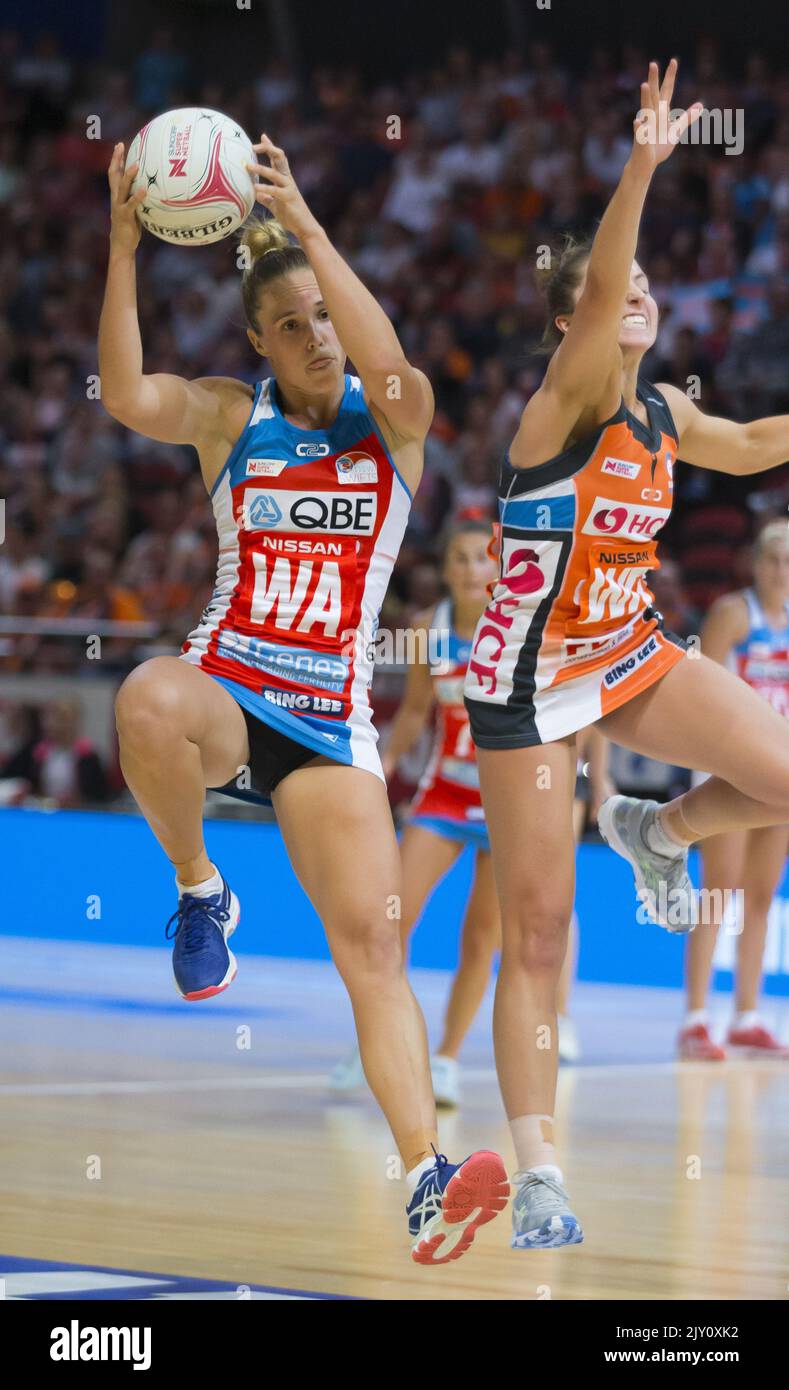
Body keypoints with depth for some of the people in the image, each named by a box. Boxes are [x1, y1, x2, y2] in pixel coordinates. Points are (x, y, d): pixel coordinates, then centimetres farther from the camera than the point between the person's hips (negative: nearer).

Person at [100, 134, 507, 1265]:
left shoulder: (390, 425, 2)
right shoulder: (232, 419, 3)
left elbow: (393, 372, -23)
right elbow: (126, 395, -17)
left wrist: (304, 226, -28)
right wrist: (123, 248, -27)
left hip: (332, 723, 1)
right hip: (224, 694, -1)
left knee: (372, 941, -13)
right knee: (148, 701, -39)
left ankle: (426, 1183, -18)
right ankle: (199, 894, -14)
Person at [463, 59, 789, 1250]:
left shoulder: (662, 415, 4)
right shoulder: (564, 401, -16)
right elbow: (596, 288, -35)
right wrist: (642, 168, -47)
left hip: (631, 654, 6)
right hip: (531, 680, -6)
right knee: (538, 934, -6)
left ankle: (658, 832, 18)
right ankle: (538, 1176, 0)